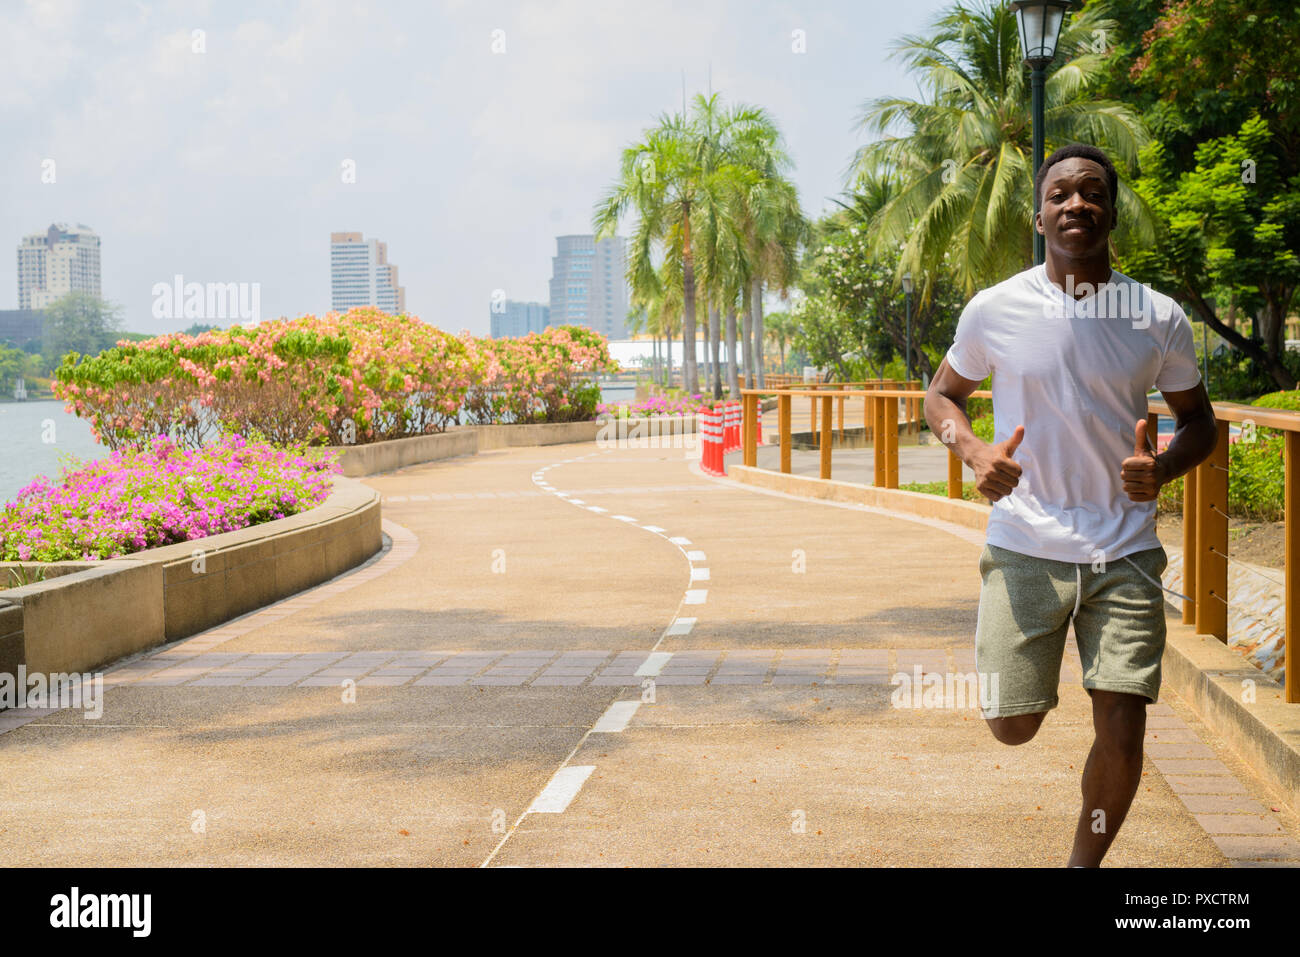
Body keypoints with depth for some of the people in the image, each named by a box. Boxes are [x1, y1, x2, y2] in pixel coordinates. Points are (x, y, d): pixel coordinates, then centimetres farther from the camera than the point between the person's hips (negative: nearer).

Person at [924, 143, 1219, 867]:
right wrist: (974, 451, -10)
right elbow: (943, 395, 11)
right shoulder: (995, 310, -3)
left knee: (1123, 732, -4)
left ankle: (1085, 864, 22)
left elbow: (1199, 421, 11)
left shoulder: (1159, 319, -2)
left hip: (1125, 553, 0)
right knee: (1013, 726, 2)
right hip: (1024, 548, 0)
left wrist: (1164, 468, -12)